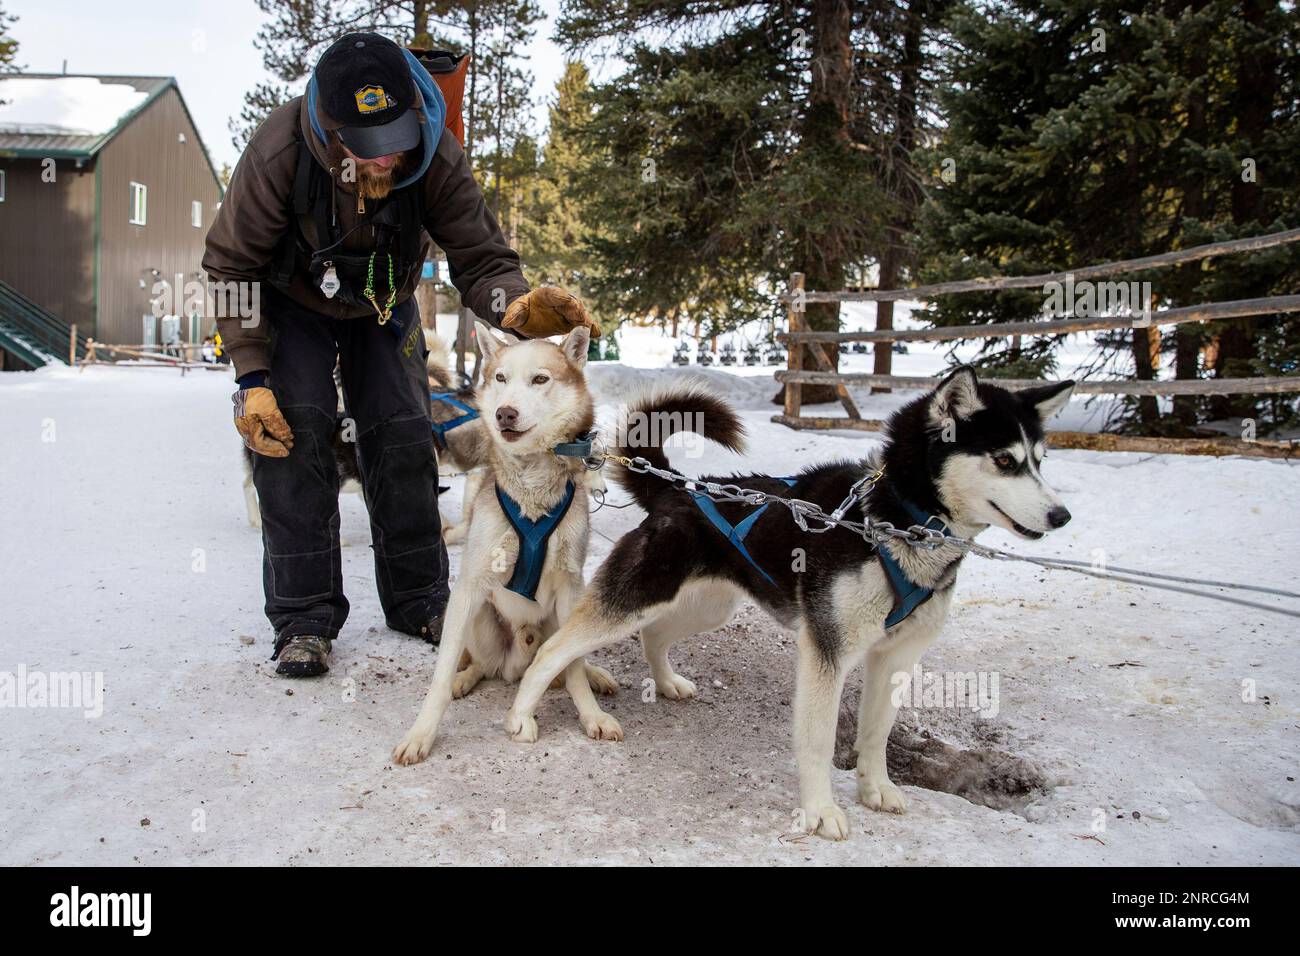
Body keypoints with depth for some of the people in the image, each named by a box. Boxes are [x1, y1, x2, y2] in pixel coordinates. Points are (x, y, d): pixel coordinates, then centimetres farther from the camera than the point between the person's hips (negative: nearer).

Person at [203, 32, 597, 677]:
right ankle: (304, 615, -6)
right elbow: (231, 266, -22)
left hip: (385, 305, 2)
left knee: (402, 436, -5)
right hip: (293, 304, -1)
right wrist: (252, 378, -27)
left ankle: (419, 600, 10)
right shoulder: (279, 152, -35)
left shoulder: (438, 158, -31)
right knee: (291, 434, -16)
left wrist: (519, 308, -52)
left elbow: (479, 258, -27)